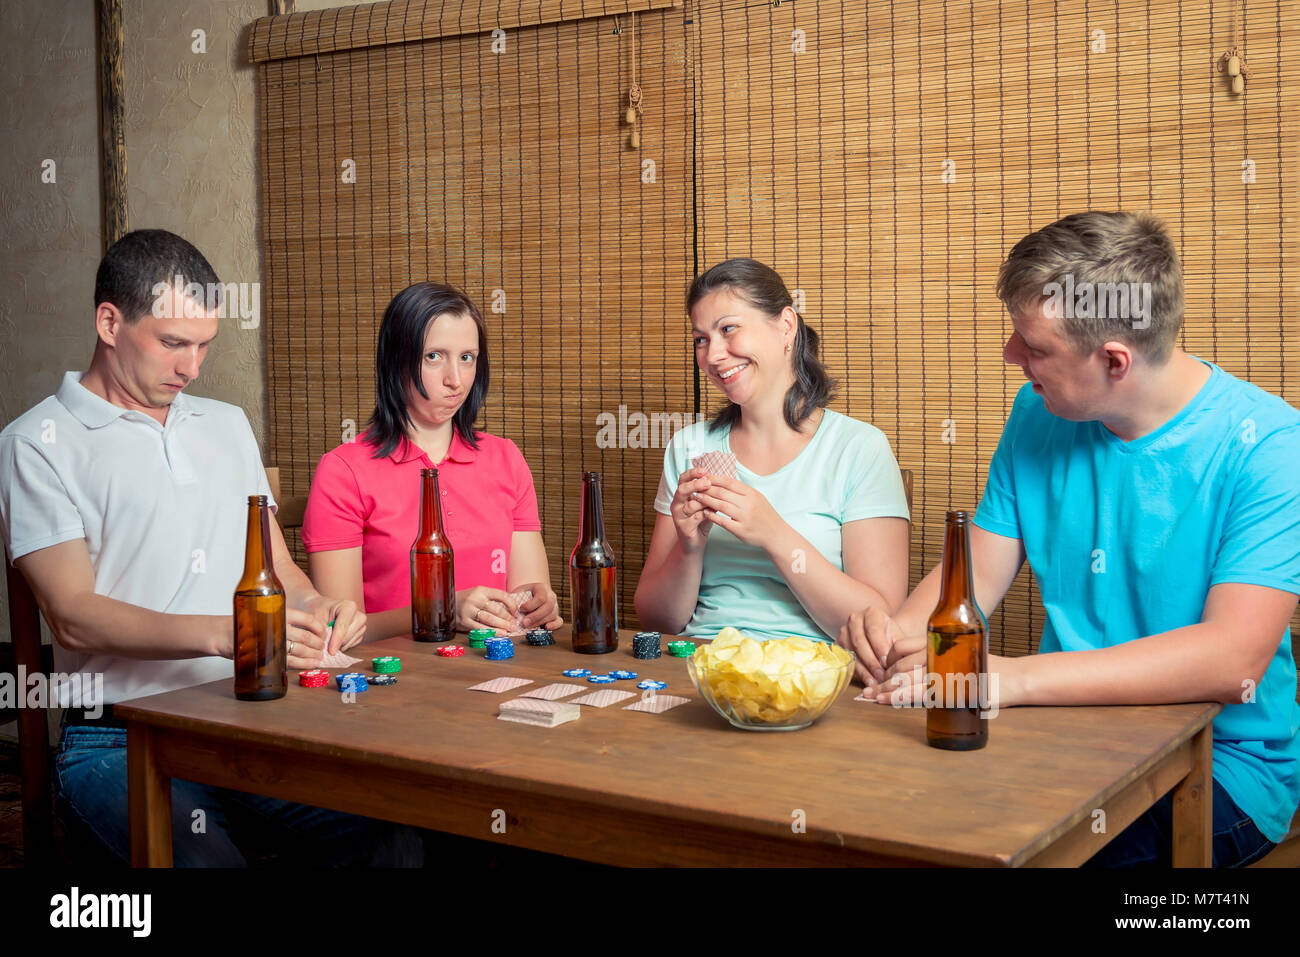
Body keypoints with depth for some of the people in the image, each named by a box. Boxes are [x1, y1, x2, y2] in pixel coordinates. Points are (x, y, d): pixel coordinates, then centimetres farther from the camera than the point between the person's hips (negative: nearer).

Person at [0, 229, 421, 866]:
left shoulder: (227, 425, 21)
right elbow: (73, 616, -9)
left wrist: (314, 607, -2)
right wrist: (221, 634, -23)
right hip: (118, 744, -4)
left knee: (391, 835, -23)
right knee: (205, 860, -35)